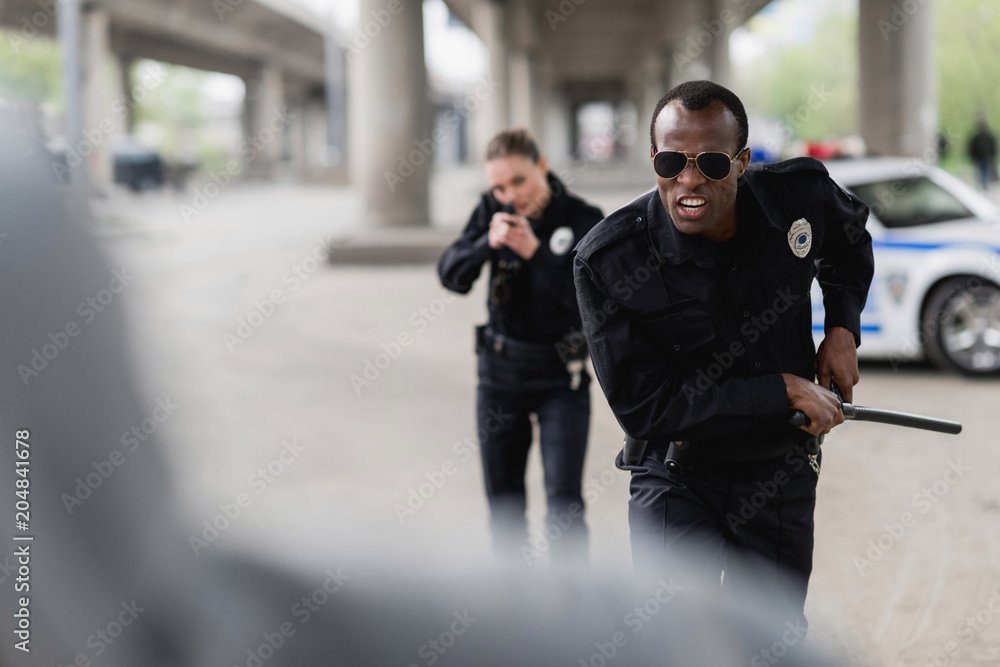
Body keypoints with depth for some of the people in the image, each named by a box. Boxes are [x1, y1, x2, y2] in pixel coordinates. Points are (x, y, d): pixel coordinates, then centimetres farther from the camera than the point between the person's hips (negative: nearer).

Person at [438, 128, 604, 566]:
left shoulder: (582, 219, -12)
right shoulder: (492, 211, -2)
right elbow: (451, 276, -9)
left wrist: (535, 251, -30)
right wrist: (487, 243, -27)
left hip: (559, 374, -4)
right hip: (500, 368, 4)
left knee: (564, 502, -11)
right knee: (503, 502, 12)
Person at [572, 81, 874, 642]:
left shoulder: (801, 193, -10)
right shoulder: (607, 262, -21)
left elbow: (851, 236, 17)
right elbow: (643, 405, -22)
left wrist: (843, 328, 1)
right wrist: (784, 390, -21)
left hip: (781, 474, 3)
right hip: (676, 475, -3)